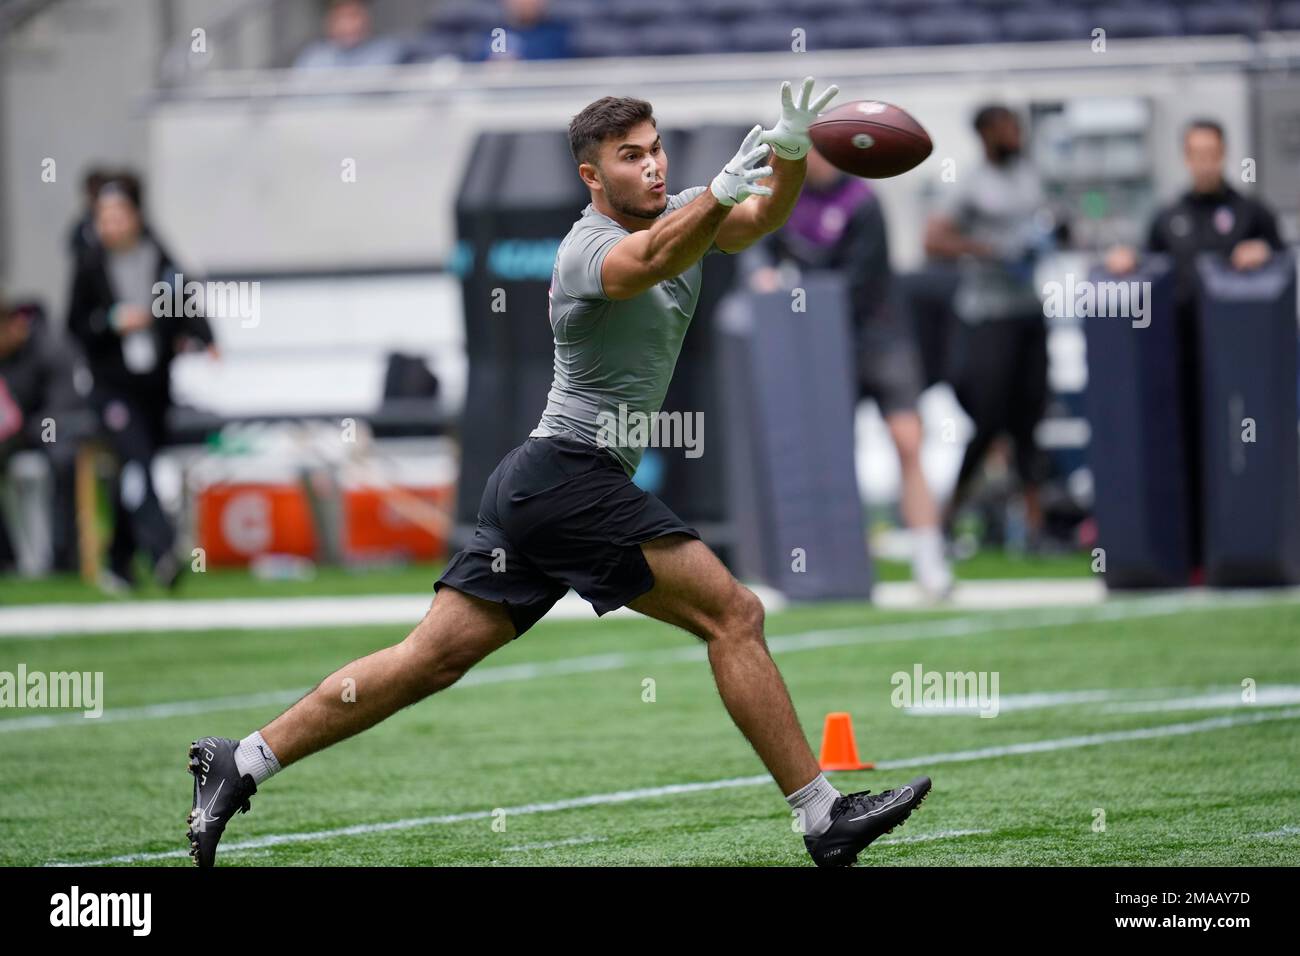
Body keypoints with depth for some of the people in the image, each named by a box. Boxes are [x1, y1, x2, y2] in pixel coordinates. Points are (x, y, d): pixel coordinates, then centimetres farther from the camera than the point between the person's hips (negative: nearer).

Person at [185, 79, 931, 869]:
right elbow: (650, 258, -38)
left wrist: (790, 151, -27)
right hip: (572, 472, -9)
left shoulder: (680, 210, 11)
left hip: (534, 488, 9)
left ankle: (241, 765, 9)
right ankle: (824, 817, -8)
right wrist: (724, 189, -56)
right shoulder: (587, 250, -15)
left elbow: (761, 218, -6)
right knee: (733, 615, -10)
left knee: (435, 656, 7)